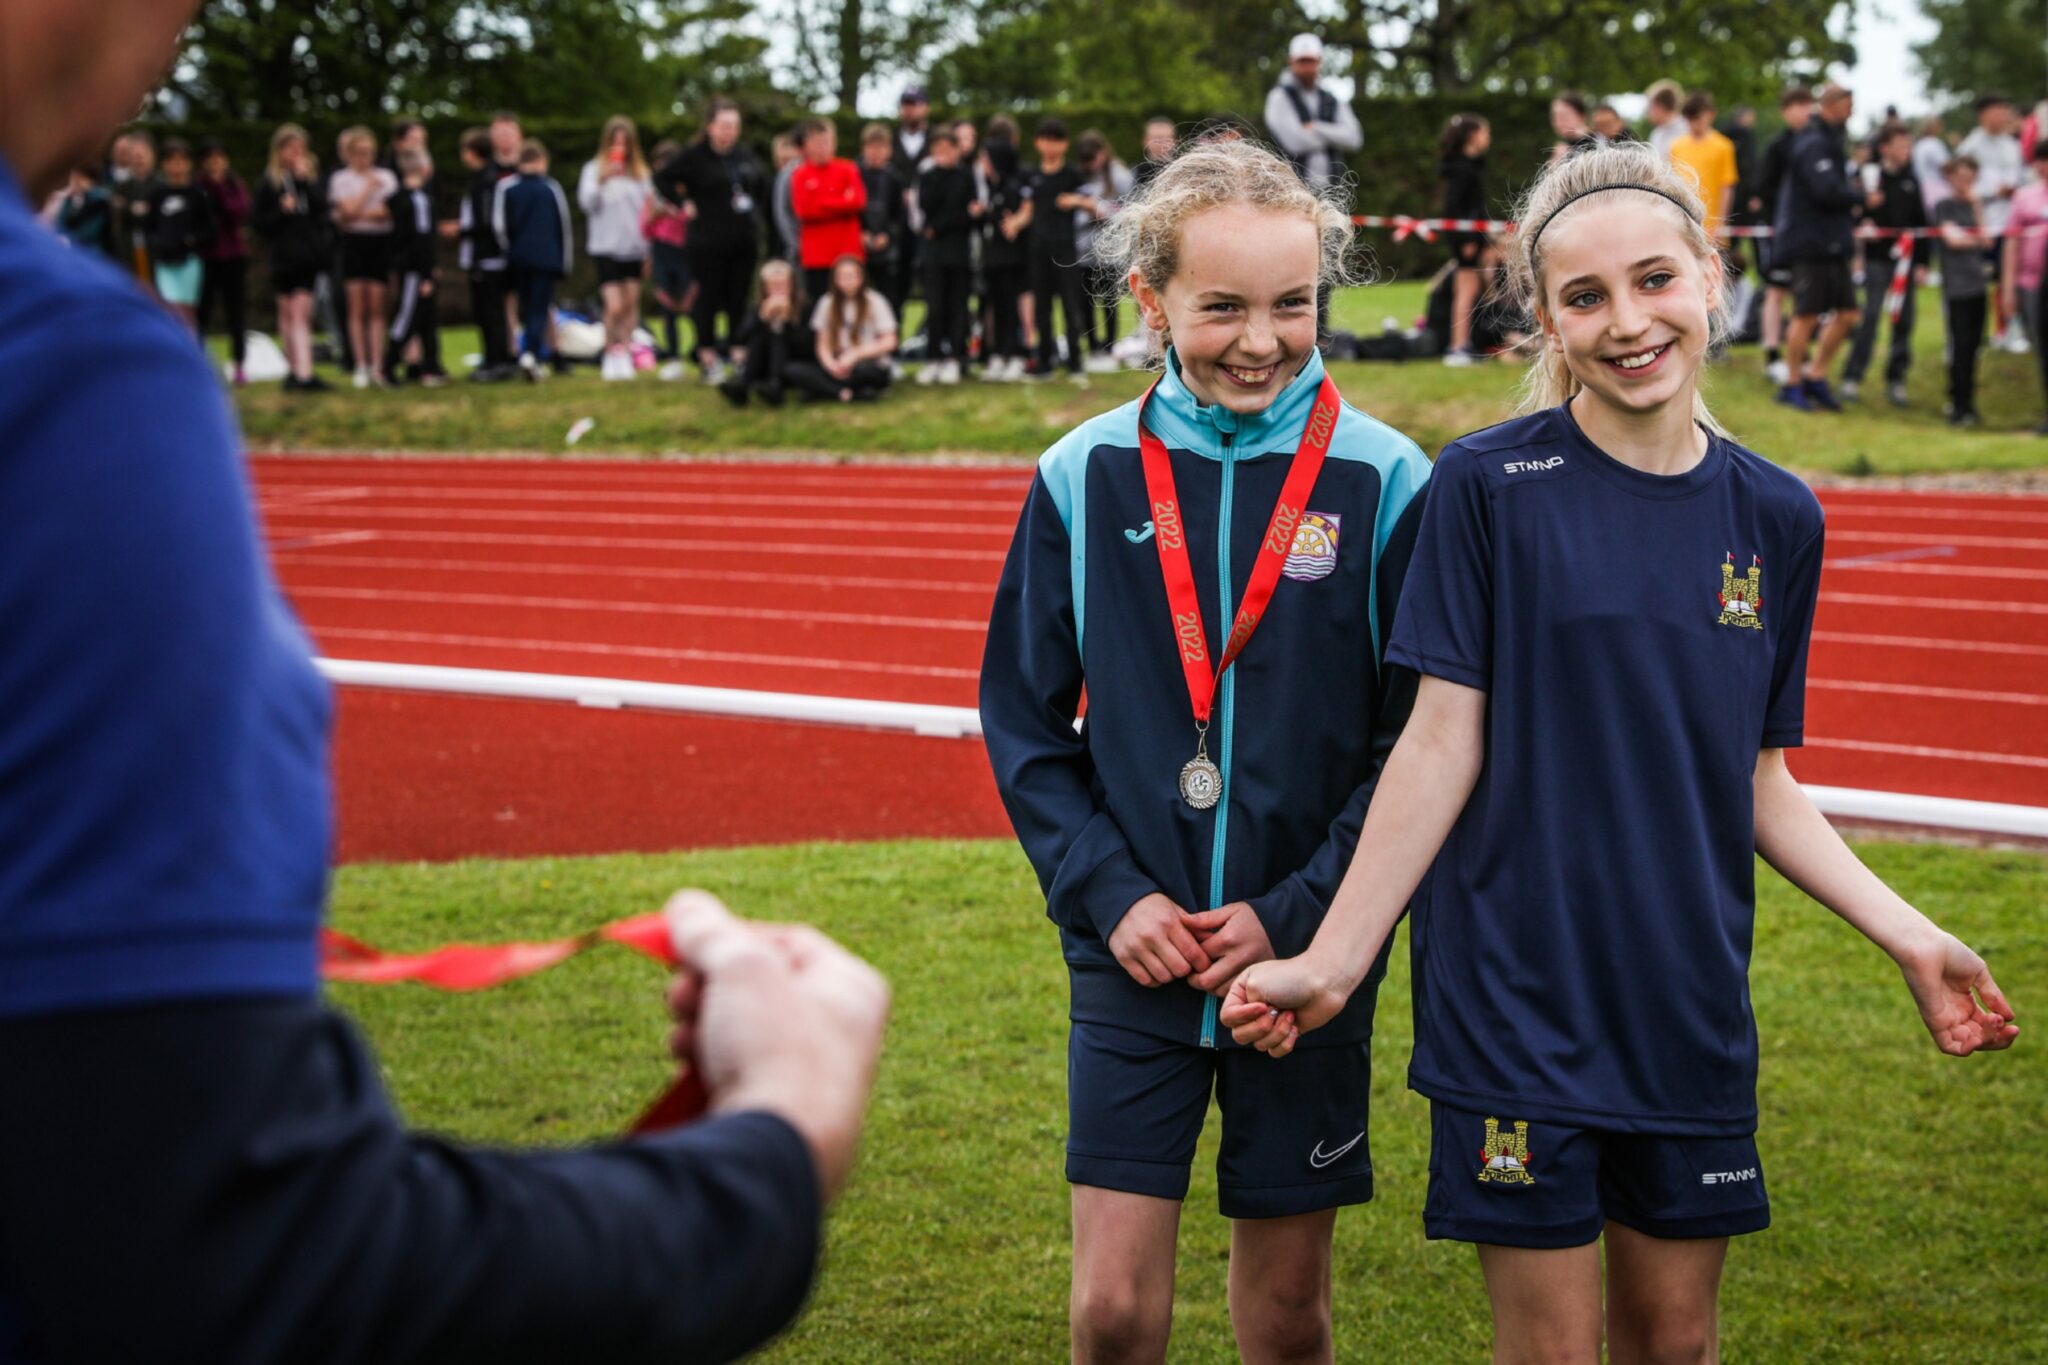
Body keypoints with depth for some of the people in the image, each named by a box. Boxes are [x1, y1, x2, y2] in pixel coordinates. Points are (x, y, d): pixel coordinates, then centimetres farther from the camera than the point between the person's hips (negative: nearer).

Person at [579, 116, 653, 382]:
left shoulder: (641, 172, 8)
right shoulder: (594, 169, 1)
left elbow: (648, 210, 12)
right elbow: (587, 202, -11)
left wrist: (650, 251, 9)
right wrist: (602, 180, -27)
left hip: (634, 248, 3)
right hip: (605, 247, -3)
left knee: (631, 303, 3)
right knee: (614, 305, -12)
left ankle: (625, 354, 13)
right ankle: (611, 355, 4)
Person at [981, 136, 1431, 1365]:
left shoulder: (1384, 482, -5)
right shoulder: (1085, 477, -1)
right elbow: (1023, 720, 5)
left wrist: (1297, 916, -11)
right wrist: (1108, 893, -7)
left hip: (1307, 961, 0)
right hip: (1133, 957, 1)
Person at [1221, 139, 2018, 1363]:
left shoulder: (1775, 518, 4)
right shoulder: (1490, 485, -7)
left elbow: (1759, 780, 10)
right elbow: (1444, 743, -6)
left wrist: (1909, 937, 3)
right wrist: (1335, 959, -9)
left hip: (1691, 1007, 4)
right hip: (1519, 999, -4)